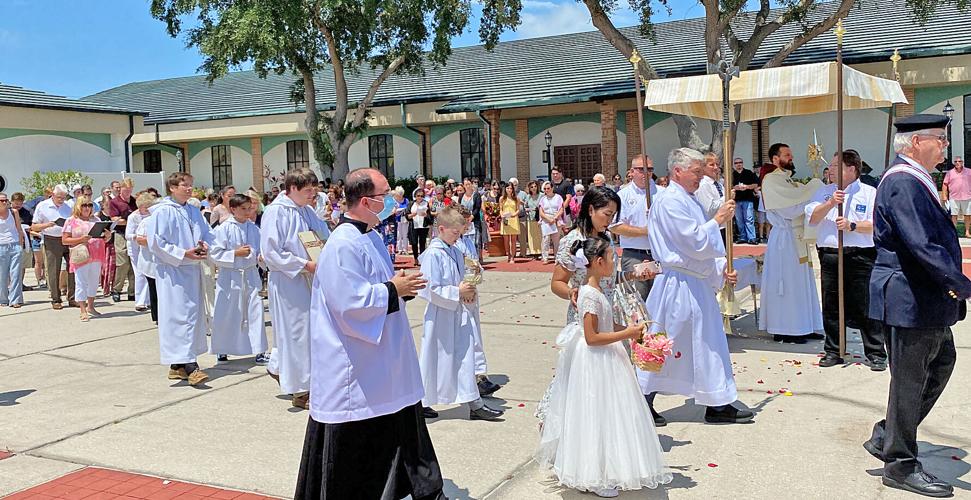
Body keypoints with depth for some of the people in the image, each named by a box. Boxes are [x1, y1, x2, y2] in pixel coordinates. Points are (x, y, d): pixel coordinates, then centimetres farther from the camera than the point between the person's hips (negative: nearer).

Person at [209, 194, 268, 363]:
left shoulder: (253, 228, 4)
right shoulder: (224, 228, -7)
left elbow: (259, 250, 11)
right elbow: (215, 254, -10)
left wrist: (260, 256, -10)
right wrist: (235, 253, -17)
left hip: (250, 275, 3)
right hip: (230, 277, -3)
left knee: (255, 311, 0)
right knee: (226, 314, 7)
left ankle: (258, 351, 7)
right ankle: (221, 350, 26)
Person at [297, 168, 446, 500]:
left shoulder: (371, 238, 10)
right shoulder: (344, 245, -22)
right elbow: (351, 302, -27)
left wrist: (401, 286, 3)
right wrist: (392, 290, -16)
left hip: (383, 364, 10)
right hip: (354, 370, -10)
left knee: (400, 430, 17)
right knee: (351, 445, 4)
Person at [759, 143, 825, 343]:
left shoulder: (788, 180, 18)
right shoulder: (771, 180, -10)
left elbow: (798, 203, 12)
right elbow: (793, 199, -21)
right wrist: (815, 184, -11)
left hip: (798, 236, 9)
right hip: (784, 237, -9)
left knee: (802, 283, 11)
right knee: (786, 283, -4)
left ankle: (801, 327, 18)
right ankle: (783, 330, 3)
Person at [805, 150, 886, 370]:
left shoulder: (870, 193, 4)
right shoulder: (824, 192, 14)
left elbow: (876, 225, -4)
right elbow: (812, 218, 2)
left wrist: (852, 226, -17)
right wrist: (830, 203, -12)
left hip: (860, 256, -3)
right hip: (830, 255, 3)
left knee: (866, 307, -2)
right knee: (831, 307, 8)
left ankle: (876, 354, 8)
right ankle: (833, 351, 20)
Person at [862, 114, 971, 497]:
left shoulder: (915, 180, 13)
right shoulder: (903, 183, -21)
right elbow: (922, 247, -28)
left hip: (927, 298, 10)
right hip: (910, 299, -10)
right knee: (909, 380, 1)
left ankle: (887, 436, 29)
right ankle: (900, 466, 16)